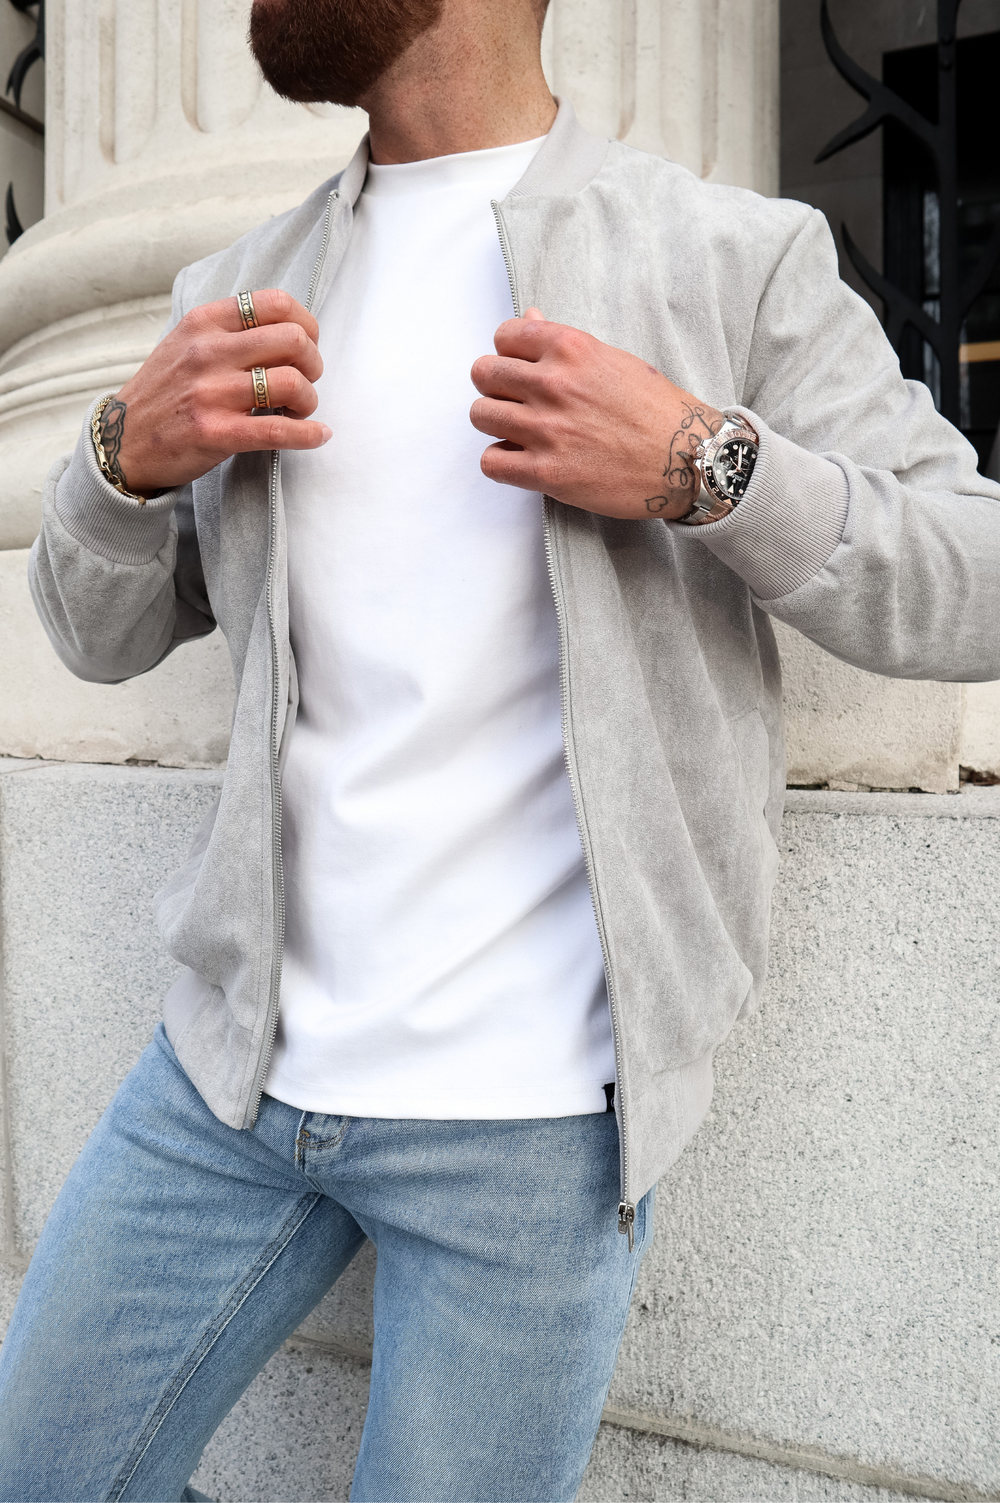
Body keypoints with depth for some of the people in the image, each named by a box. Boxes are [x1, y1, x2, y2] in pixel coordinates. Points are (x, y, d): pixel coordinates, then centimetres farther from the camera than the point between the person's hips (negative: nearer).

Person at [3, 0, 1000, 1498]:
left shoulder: (737, 257, -2)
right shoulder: (241, 290, 11)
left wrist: (706, 466, -19)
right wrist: (130, 454, -6)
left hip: (534, 1109, -4)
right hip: (237, 1060, 5)